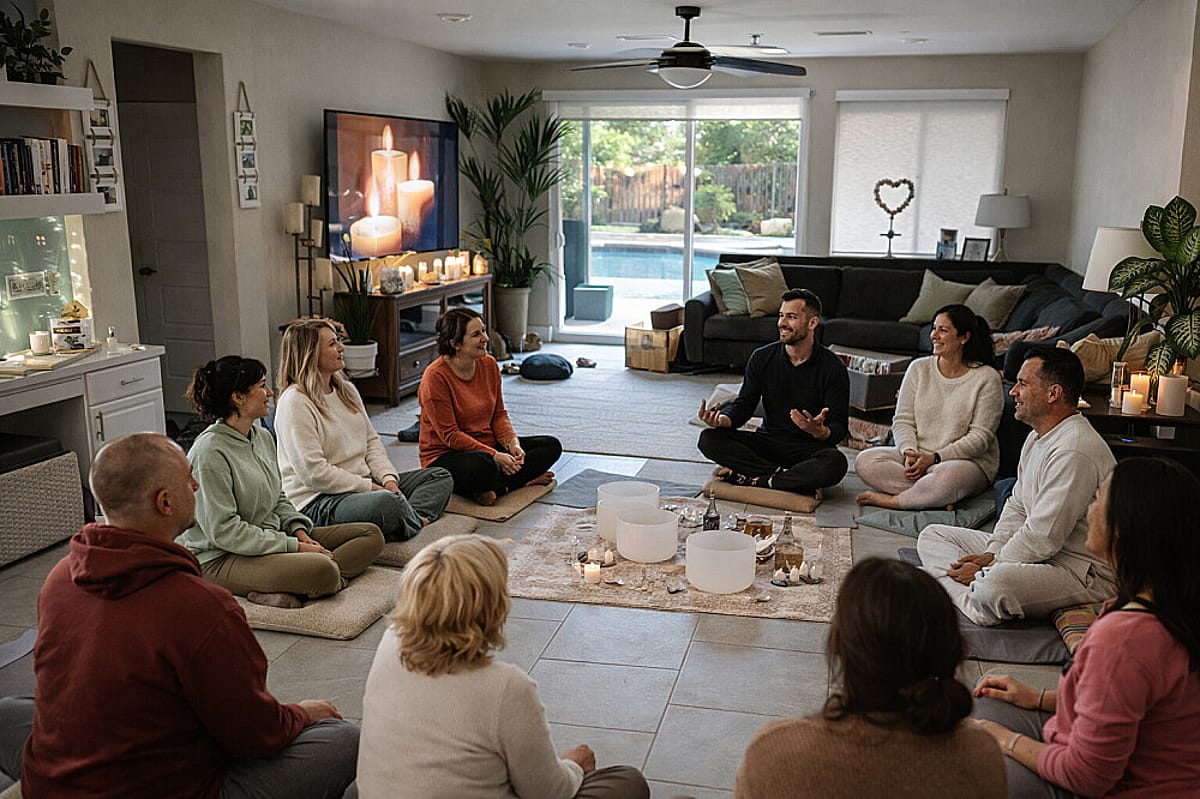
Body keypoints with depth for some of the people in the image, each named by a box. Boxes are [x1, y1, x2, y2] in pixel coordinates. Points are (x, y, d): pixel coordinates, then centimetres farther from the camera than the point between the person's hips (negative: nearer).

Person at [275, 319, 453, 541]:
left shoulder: (347, 390, 15)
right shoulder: (295, 402, -14)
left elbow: (372, 441, 18)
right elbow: (313, 473, -20)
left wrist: (388, 477, -2)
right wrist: (371, 487, -16)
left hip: (365, 484, 10)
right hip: (318, 502, -10)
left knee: (441, 477, 3)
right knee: (388, 502, -39)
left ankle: (413, 519, -24)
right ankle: (419, 523, -9)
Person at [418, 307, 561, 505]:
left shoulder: (489, 364, 0)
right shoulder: (436, 377, -20)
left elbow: (499, 414, 8)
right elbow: (449, 435, -19)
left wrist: (512, 443, -11)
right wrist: (494, 456, -22)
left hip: (487, 446, 8)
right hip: (445, 455, -8)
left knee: (551, 446, -5)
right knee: (482, 465, -42)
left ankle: (495, 486, -17)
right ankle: (522, 478, -13)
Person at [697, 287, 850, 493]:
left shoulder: (833, 368, -8)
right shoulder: (762, 357, 1)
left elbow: (839, 428, -9)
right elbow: (744, 405, 3)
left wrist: (820, 431, -34)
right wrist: (721, 420, -21)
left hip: (808, 447, -3)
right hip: (767, 441, 3)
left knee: (835, 463, -37)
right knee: (709, 439, -20)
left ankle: (751, 480, -26)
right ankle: (784, 476, -23)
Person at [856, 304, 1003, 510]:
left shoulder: (987, 378, -6)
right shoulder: (919, 368, 7)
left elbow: (981, 437, -10)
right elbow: (902, 421, 4)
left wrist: (934, 458, -19)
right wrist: (909, 452, -17)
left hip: (969, 461, -5)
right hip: (917, 455, 5)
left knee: (946, 477, -41)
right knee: (864, 461, -21)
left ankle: (891, 500, -17)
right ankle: (939, 498, -24)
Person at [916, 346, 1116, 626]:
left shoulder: (1074, 450, -23)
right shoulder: (1038, 436, 12)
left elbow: (1043, 538, -24)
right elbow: (1017, 507, 16)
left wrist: (989, 568, -14)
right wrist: (991, 554, 0)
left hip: (1081, 571, -11)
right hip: (1036, 554, 11)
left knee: (993, 585, -42)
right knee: (932, 536, 6)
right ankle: (979, 607, -18)